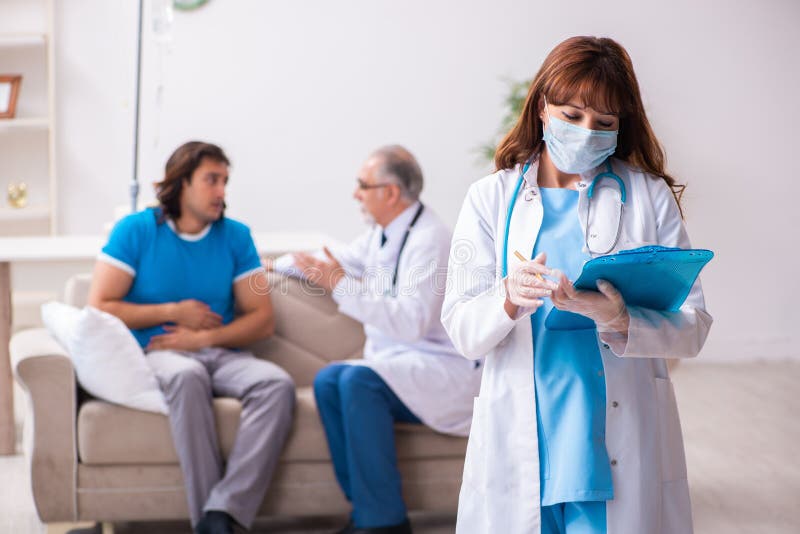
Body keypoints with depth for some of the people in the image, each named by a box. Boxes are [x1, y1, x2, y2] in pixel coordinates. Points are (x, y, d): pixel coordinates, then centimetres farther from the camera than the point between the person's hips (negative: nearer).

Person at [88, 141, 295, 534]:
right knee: (187, 375, -39)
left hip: (222, 354, 3)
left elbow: (262, 320, 7)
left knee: (277, 384, -30)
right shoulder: (136, 230, 4)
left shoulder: (235, 236, 12)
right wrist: (174, 312, -3)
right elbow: (99, 308, -2)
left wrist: (204, 337, -9)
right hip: (157, 354, -3)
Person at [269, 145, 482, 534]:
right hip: (399, 368, 8)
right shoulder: (382, 235, 11)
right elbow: (339, 260, 32)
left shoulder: (429, 240, -17)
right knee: (328, 380, -16)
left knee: (359, 379, -29)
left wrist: (340, 284, -26)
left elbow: (411, 322, -28)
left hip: (446, 371, -8)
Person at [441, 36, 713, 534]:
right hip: (520, 447, 0)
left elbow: (692, 327, -3)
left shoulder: (650, 197, 5)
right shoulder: (490, 199, 6)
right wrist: (509, 299, -23)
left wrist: (619, 321, -22)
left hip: (623, 449, 0)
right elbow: (462, 332, -2)